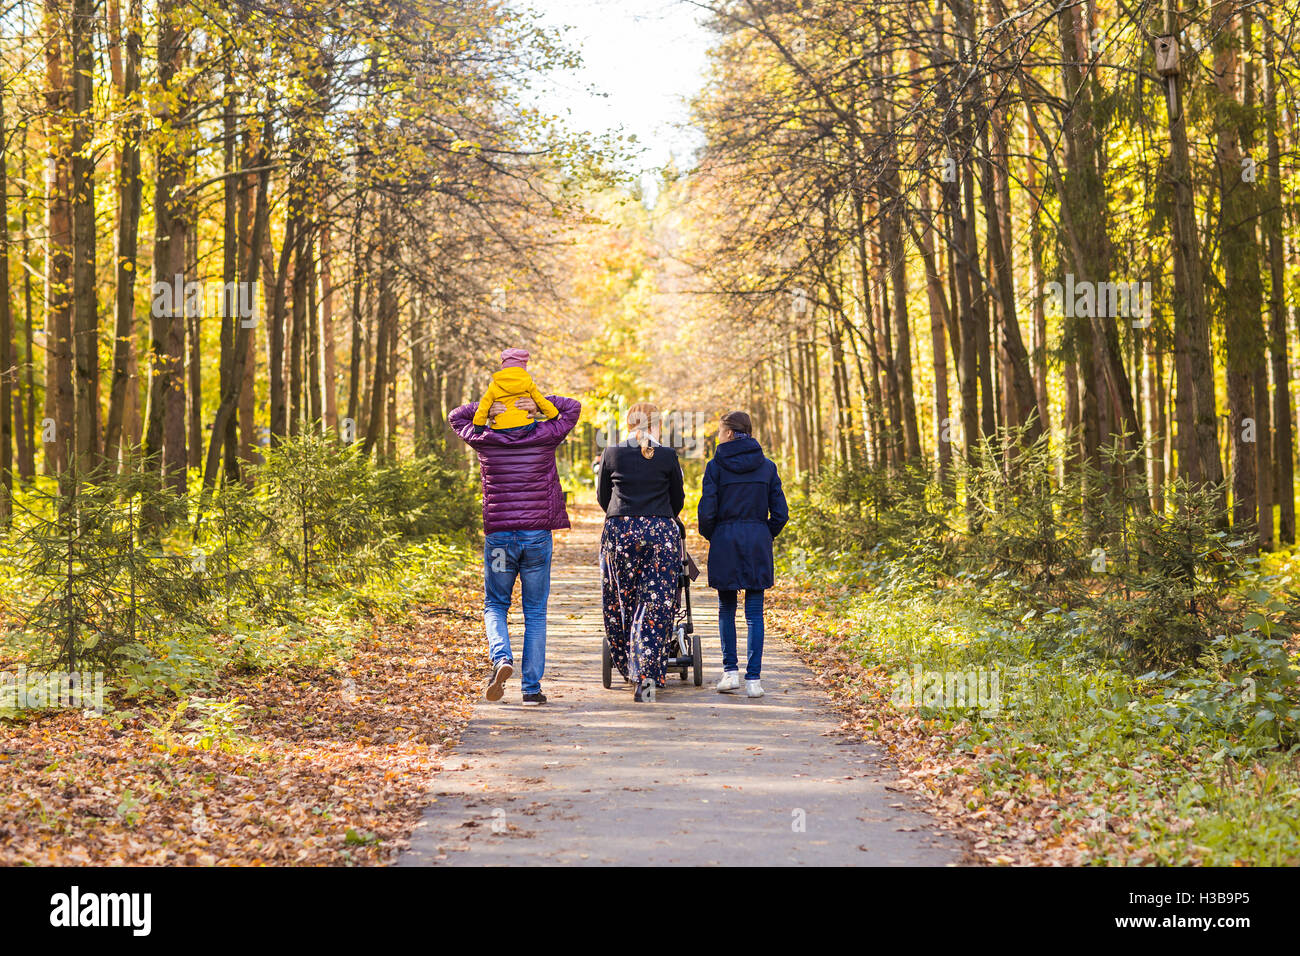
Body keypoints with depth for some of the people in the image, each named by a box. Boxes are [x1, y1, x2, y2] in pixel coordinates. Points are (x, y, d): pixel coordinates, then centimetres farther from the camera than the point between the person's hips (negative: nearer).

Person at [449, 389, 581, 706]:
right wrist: (539, 403, 1)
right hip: (537, 534, 0)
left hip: (498, 534, 0)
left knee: (495, 605, 16)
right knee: (535, 612, 7)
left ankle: (501, 657, -12)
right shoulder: (544, 437, -3)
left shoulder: (484, 441, 0)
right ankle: (532, 688, 5)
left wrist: (487, 408, 3)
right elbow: (572, 408, 14)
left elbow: (456, 417, 19)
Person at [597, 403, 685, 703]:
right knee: (656, 604, 0)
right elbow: (678, 499, 11)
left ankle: (629, 666, 21)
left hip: (619, 531, 1)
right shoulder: (667, 456, 0)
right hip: (662, 532, -1)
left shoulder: (612, 454, 3)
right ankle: (647, 675, -9)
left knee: (620, 602, 14)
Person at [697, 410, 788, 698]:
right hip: (758, 541, 2)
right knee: (755, 611, 3)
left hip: (725, 540, -1)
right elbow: (780, 513, 2)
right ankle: (754, 678, -1)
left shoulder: (716, 466, -4)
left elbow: (707, 512, -8)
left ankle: (730, 671, 8)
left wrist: (710, 535, 11)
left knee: (726, 608, 13)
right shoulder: (767, 467, 4)